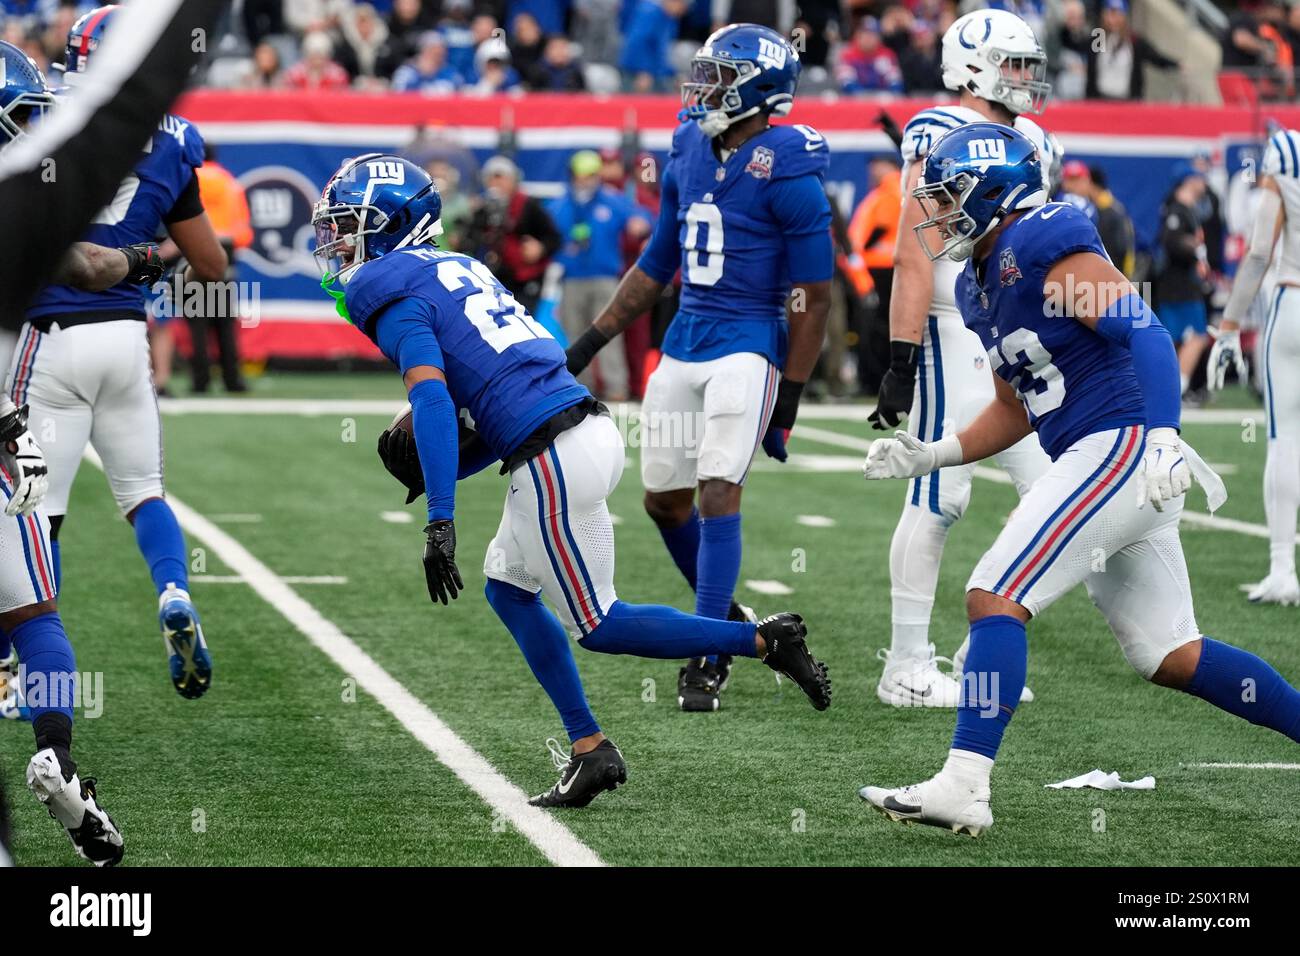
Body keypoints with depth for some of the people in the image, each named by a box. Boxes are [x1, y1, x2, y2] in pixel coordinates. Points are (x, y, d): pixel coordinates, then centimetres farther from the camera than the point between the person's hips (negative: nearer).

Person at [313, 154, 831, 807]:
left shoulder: (393, 294, -5)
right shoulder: (458, 268, 22)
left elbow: (432, 402, -20)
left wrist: (440, 519, -24)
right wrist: (442, 467, 15)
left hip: (555, 459, -9)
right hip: (589, 427, 9)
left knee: (596, 625, 5)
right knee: (508, 588, 20)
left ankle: (762, 640, 2)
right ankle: (589, 750, 18)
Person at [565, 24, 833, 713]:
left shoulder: (787, 171, -13)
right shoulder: (688, 153, 9)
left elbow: (812, 297, -10)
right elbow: (657, 266, 19)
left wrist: (788, 398, -12)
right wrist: (592, 341, 17)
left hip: (747, 350, -8)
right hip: (683, 347, 8)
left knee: (718, 493, -15)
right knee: (664, 499, 12)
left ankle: (708, 657, -10)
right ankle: (726, 615, 33)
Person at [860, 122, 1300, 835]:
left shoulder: (1041, 248, -11)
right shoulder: (982, 284, 18)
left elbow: (1146, 334, -20)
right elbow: (1016, 409, 26)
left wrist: (1163, 440, -31)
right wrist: (931, 456, 15)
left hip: (1122, 448, -10)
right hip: (1099, 462, 10)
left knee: (995, 598, -14)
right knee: (1170, 657, 12)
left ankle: (962, 788, -17)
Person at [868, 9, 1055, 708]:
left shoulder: (1033, 145, 15)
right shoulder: (941, 138, -11)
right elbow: (914, 258, -15)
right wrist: (902, 360, -20)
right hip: (957, 338, -9)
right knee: (939, 499, -6)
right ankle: (906, 667, 1)